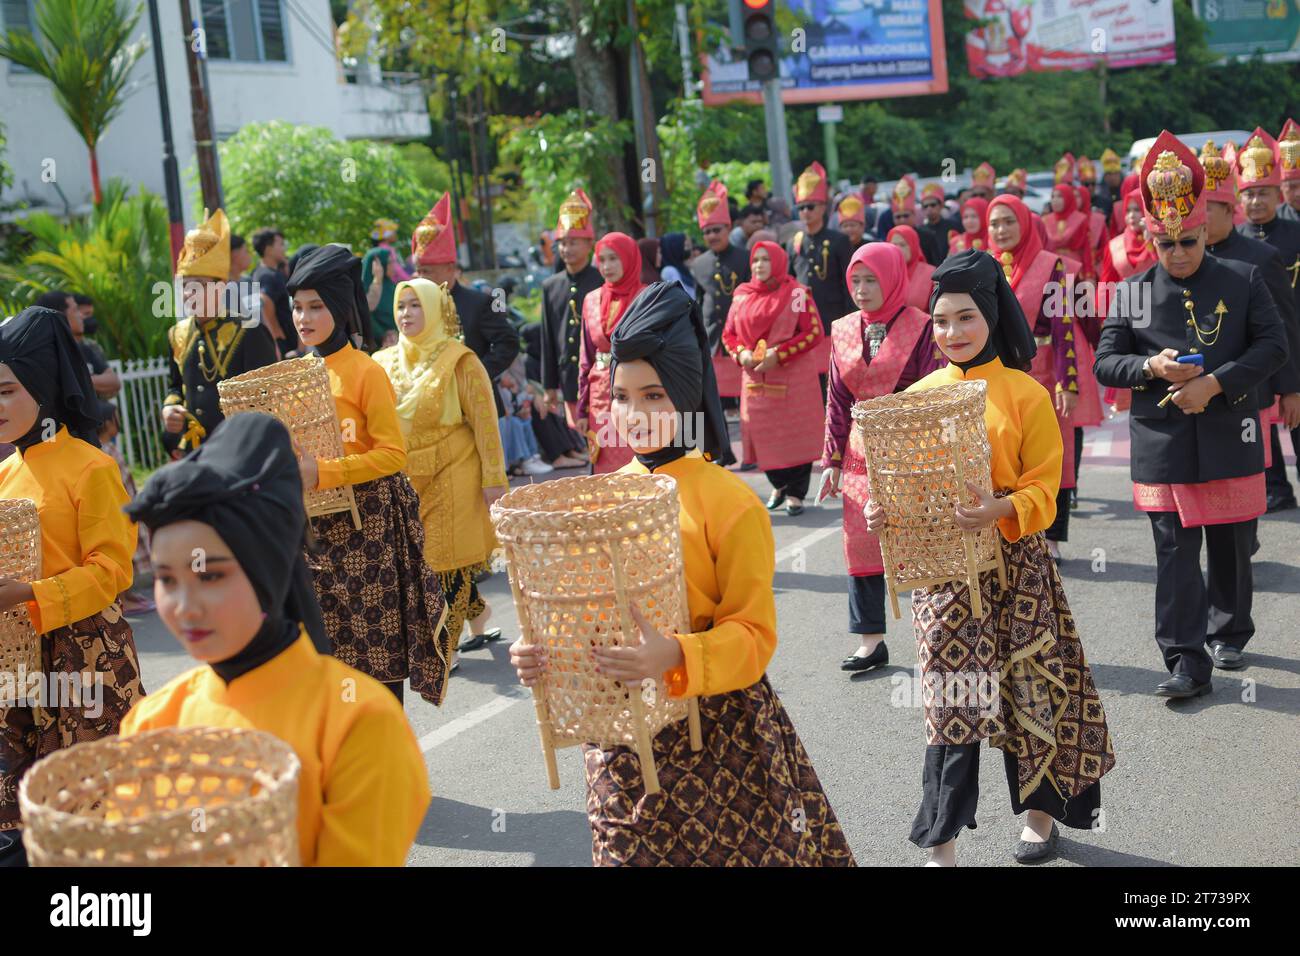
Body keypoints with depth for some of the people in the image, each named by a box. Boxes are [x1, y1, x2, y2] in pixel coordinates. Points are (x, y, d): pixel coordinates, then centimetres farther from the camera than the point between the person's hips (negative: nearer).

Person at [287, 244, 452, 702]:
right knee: (329, 640, 8)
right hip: (315, 523, 6)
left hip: (366, 524, -6)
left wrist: (322, 472, -24)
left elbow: (393, 454, -15)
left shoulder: (365, 372, -10)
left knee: (378, 639, 0)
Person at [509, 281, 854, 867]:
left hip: (714, 734, -5)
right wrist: (541, 652, -10)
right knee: (630, 852, 14)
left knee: (726, 851, 6)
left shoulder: (729, 501, -13)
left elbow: (754, 633, -14)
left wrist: (676, 658, -31)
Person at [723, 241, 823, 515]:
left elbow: (814, 333, -9)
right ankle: (780, 485, 28)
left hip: (793, 377, -4)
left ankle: (795, 493, 12)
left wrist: (778, 354, -16)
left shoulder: (797, 292, -5)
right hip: (755, 377, 4)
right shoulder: (742, 295, 8)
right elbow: (729, 333, 13)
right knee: (762, 434, 8)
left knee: (795, 434, 0)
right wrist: (741, 353, -8)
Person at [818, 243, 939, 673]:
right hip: (862, 454, 5)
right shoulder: (843, 331, 9)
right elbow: (837, 401, 12)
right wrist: (832, 460, 8)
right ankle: (870, 642, 9)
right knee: (860, 541, 2)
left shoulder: (920, 327, -5)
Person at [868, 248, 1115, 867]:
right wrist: (882, 511, -12)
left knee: (1028, 686, 9)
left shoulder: (1025, 394, -4)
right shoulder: (918, 395, 5)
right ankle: (942, 844, 4)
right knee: (953, 699, -1)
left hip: (1012, 561, -1)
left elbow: (1043, 491, -7)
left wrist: (1001, 509, -27)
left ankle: (1040, 814, 31)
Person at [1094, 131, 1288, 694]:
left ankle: (1230, 634, 35)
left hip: (1230, 440, 1)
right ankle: (1186, 663, 1)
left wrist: (1216, 383, -17)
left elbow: (1273, 346, -3)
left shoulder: (1243, 280, 2)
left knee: (1232, 548, 14)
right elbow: (1105, 364, 3)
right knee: (1175, 555, -2)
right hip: (1163, 446, 0)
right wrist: (1151, 367, -17)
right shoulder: (1132, 291, 3)